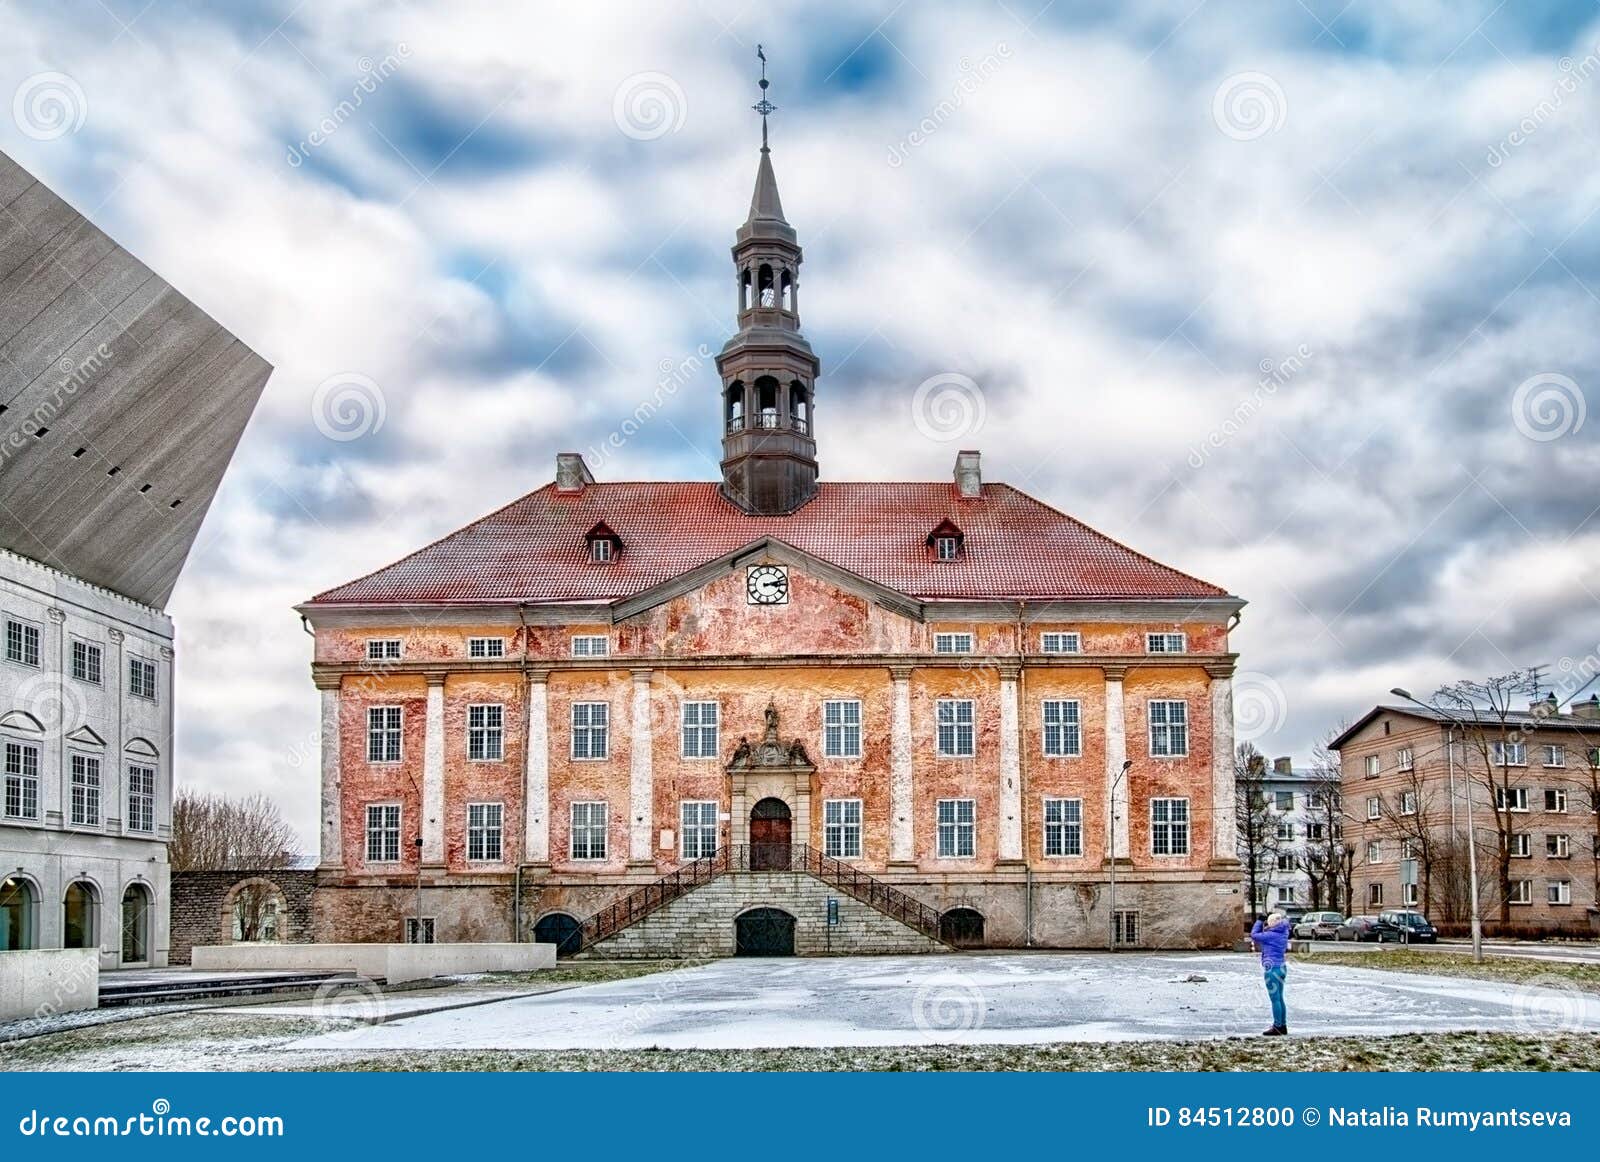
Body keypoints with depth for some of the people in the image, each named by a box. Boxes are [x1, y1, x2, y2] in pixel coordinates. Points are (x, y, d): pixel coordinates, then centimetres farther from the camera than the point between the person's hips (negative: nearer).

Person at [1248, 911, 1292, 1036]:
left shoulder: (1272, 935, -17)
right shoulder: (1283, 935, 8)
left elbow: (1254, 935, -8)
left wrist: (1259, 922, 1)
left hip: (1272, 968, -9)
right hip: (1282, 968, 9)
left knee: (1275, 999, -3)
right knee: (1280, 998, 15)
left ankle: (1277, 1027, 0)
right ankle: (1283, 1026, 19)